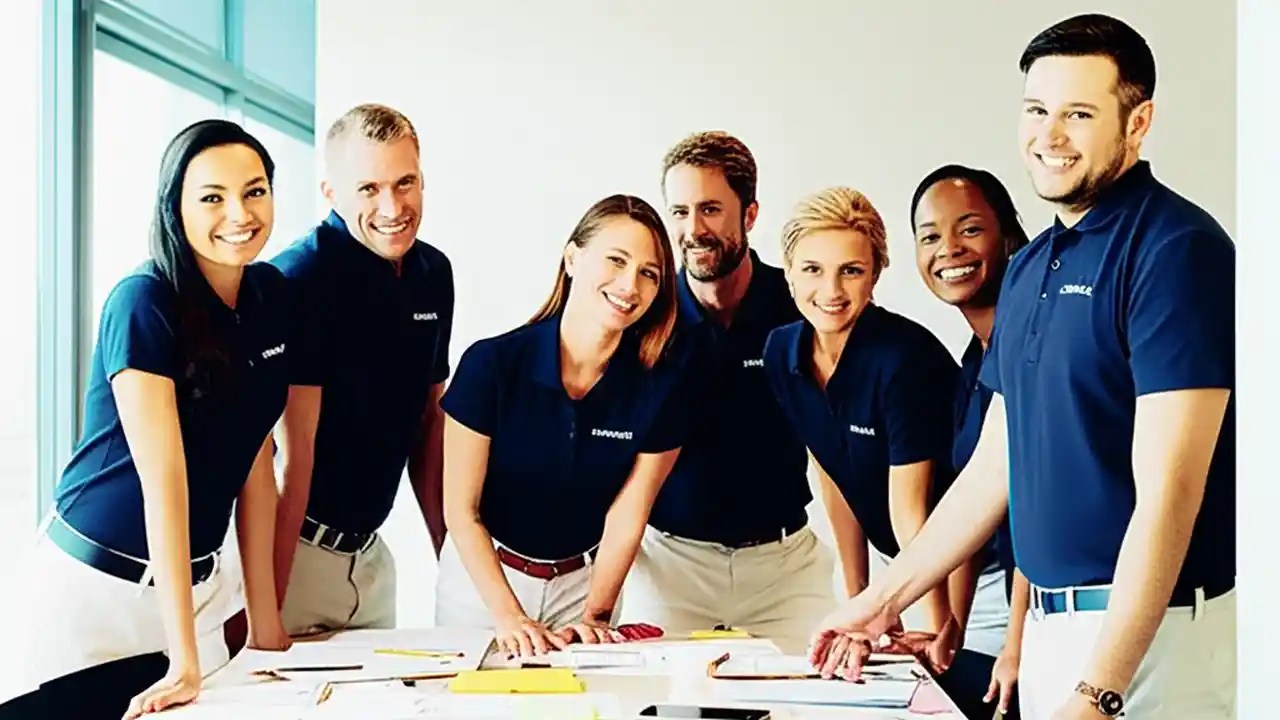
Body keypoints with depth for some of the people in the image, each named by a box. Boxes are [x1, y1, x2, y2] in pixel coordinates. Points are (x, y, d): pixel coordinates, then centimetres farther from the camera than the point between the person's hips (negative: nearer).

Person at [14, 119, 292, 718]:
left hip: (196, 583, 6)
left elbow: (253, 462, 4)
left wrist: (266, 617, 1)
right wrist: (183, 663, -27)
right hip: (97, 583, -6)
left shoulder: (269, 296, 0)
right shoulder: (142, 304, -18)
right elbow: (164, 480, -25)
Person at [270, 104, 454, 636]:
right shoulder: (300, 277, -17)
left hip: (369, 551, 7)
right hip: (297, 547, -7)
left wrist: (448, 549, 9)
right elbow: (295, 452, -20)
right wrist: (265, 608, -21)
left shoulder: (434, 274, 4)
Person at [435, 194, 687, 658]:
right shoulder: (491, 364, -21)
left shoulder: (659, 385, -15)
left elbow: (626, 518, -9)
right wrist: (510, 617, -24)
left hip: (585, 581, 1)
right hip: (482, 575, -1)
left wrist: (596, 615, -16)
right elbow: (461, 510, -17)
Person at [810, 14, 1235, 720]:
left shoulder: (1175, 248, -14)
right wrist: (885, 598, 17)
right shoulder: (1028, 269, 11)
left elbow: (1166, 492, -20)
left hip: (1150, 630, -7)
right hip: (1051, 623, 8)